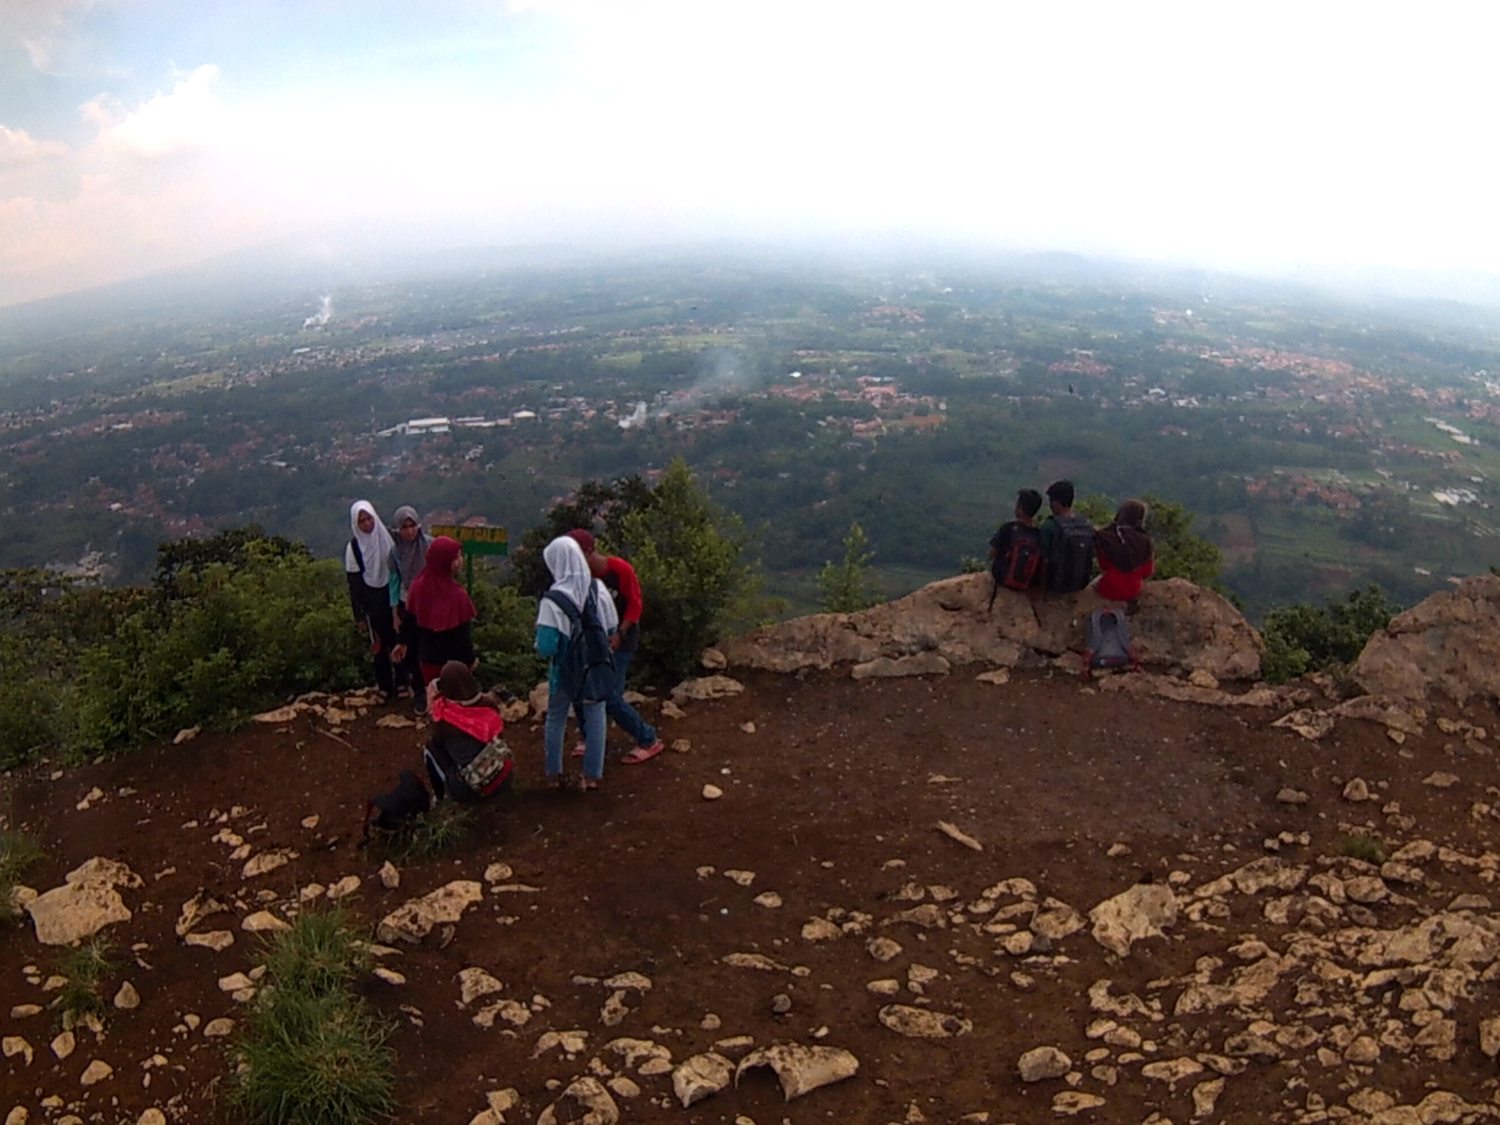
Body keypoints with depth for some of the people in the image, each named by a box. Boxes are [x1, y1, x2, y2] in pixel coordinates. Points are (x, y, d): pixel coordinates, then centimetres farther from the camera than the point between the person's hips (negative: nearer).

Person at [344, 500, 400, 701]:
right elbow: (354, 584, -7)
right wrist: (359, 616, -7)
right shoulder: (354, 547, -10)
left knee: (397, 641, 8)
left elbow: (397, 569, 6)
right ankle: (385, 687, 22)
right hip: (372, 603, -2)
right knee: (380, 646, 8)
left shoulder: (386, 538, -3)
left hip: (391, 597, 2)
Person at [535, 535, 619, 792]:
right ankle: (593, 776, 21)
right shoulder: (598, 588, -10)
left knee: (555, 719, 18)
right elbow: (611, 629, 0)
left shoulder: (554, 599, -23)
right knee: (595, 719, 16)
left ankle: (554, 775, 27)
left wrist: (541, 644, -1)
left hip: (565, 669, -3)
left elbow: (546, 647, -23)